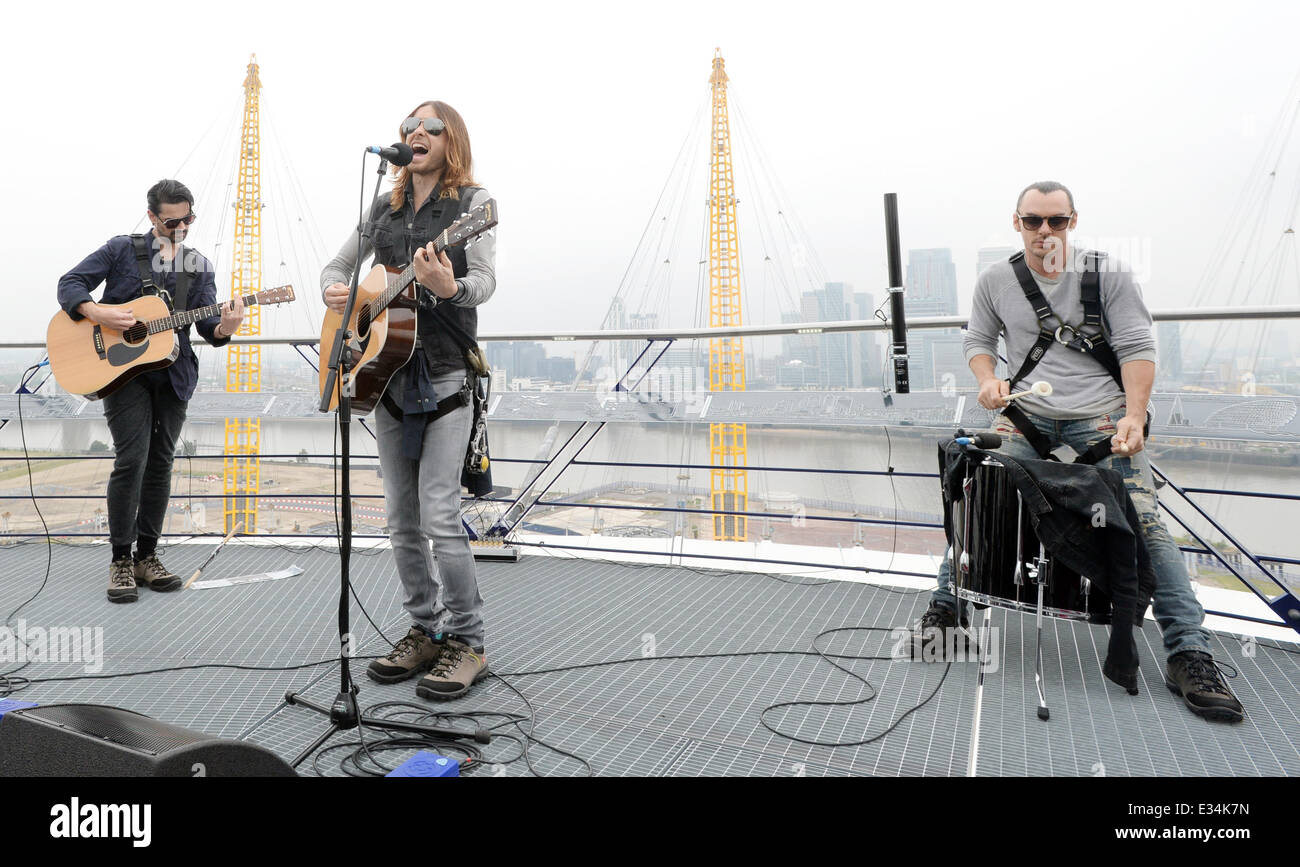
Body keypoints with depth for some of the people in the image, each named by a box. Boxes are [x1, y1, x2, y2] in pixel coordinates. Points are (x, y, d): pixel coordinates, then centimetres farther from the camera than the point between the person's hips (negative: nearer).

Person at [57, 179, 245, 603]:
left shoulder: (198, 265, 11)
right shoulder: (122, 249, 4)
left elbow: (208, 325, 3)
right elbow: (70, 284, 4)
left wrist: (224, 327, -20)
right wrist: (97, 313, -16)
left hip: (173, 374, 3)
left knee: (160, 463, 5)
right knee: (132, 458, -13)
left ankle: (146, 556, 15)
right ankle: (121, 560, -1)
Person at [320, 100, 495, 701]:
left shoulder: (472, 200, -1)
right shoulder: (384, 207, 16)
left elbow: (486, 282, -14)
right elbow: (339, 263, 23)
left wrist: (449, 287, -36)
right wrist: (334, 290, 0)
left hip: (446, 374, -6)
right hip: (388, 374, 7)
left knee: (439, 514, -12)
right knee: (402, 519, 9)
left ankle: (466, 642, 2)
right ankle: (425, 631, 22)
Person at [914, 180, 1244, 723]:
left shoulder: (1108, 276, 1)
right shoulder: (995, 282, 7)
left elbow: (1136, 348, -2)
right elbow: (978, 340, 15)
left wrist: (1135, 416, -16)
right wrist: (988, 381, -7)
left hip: (1100, 414, -1)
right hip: (1026, 415, 2)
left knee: (1144, 519, -12)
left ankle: (1189, 655, -4)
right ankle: (947, 606, 8)